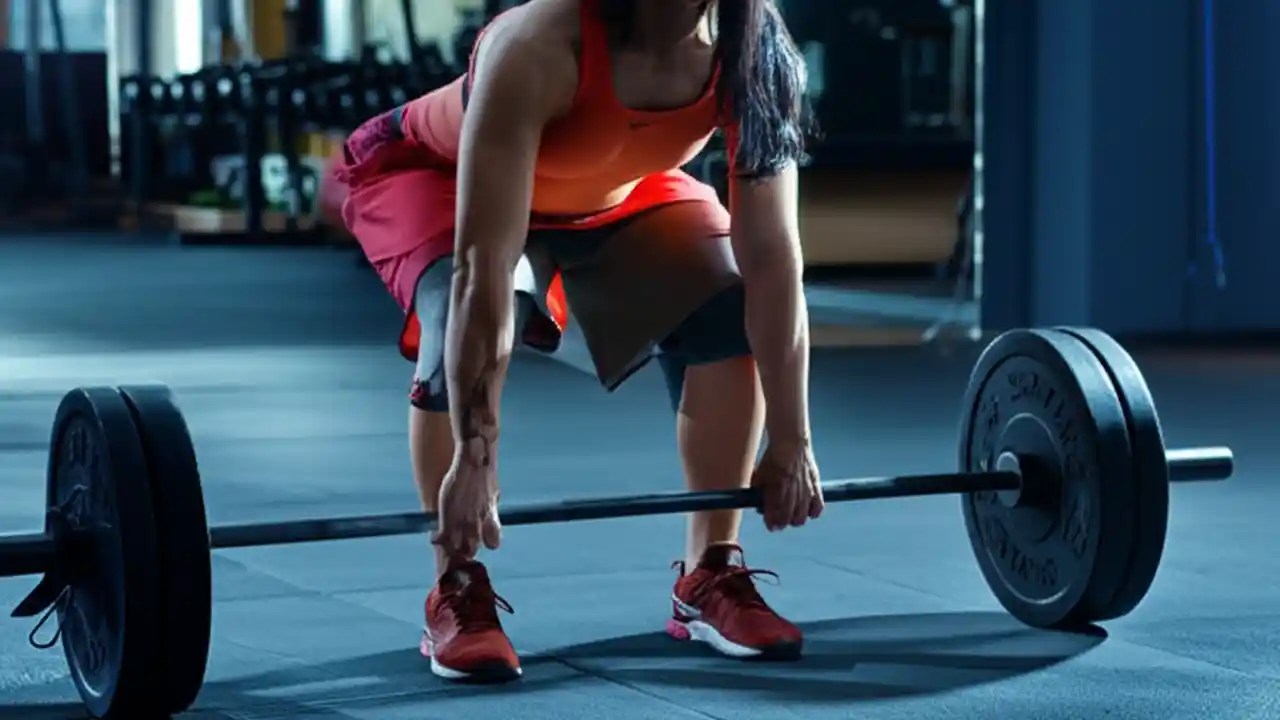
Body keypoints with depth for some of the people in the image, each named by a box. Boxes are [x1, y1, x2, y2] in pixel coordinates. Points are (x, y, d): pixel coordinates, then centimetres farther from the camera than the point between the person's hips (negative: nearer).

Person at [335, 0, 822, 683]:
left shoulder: (754, 55, -30)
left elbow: (773, 257, -24)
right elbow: (483, 265, -44)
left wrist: (790, 442, -23)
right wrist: (473, 456, -45)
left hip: (615, 187, 5)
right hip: (432, 175, -4)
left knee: (728, 312, -15)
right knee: (464, 327, -31)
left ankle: (710, 576, 0)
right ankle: (456, 591, -14)